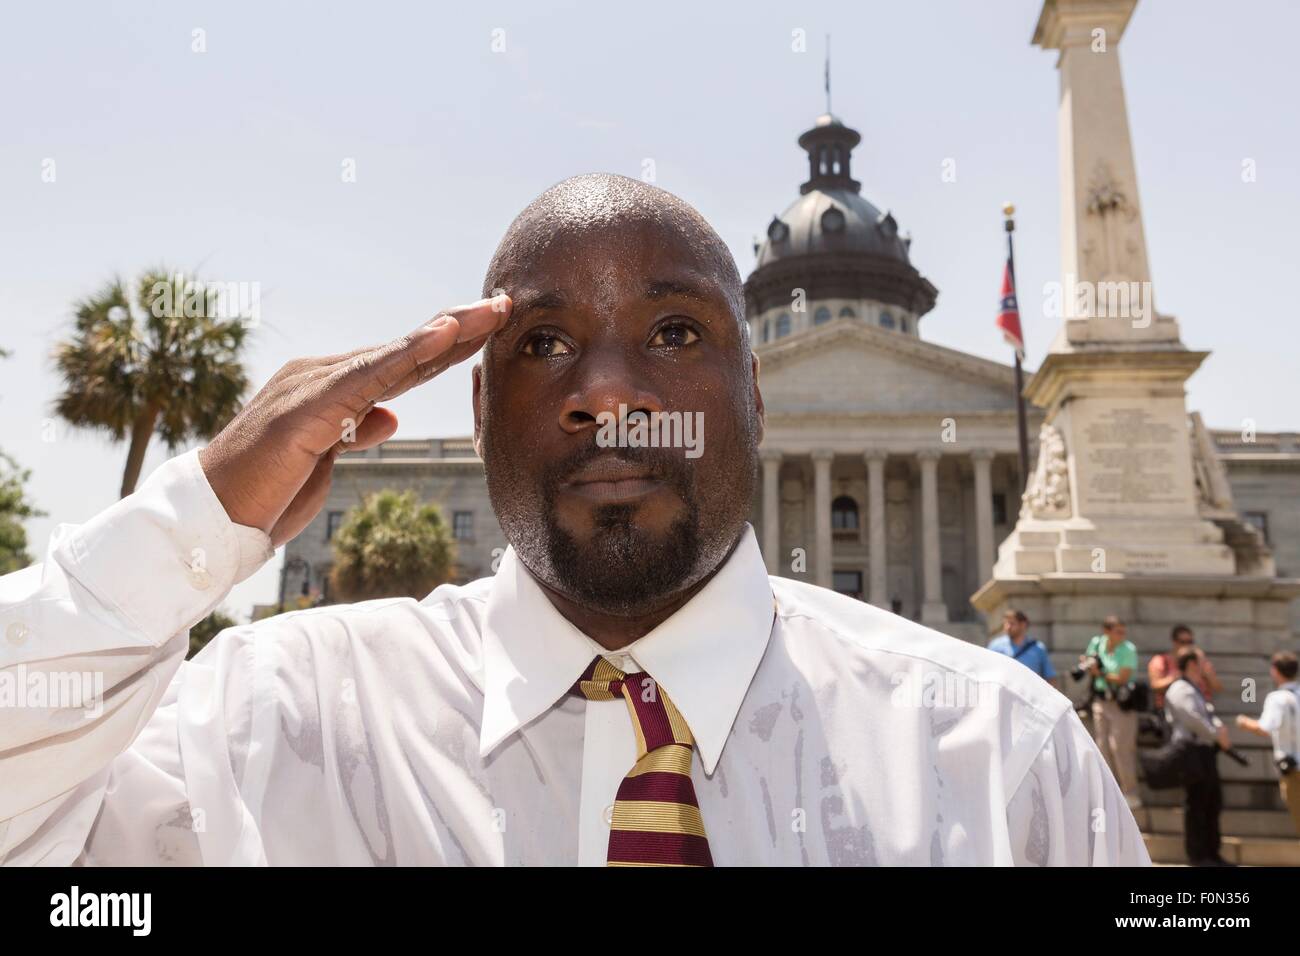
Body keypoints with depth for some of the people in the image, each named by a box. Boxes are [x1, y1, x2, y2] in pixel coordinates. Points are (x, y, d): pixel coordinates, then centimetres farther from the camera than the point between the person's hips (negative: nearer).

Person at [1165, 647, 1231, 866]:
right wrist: (1217, 737, -13)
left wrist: (1220, 729, -2)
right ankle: (1196, 855, 5)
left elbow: (1209, 716, 19)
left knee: (1213, 803, 14)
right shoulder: (1180, 690, -11)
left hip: (1206, 753, 10)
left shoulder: (1195, 690, 21)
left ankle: (1211, 853, 24)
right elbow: (1193, 719, -21)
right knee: (1196, 805, -3)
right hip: (1192, 753, -10)